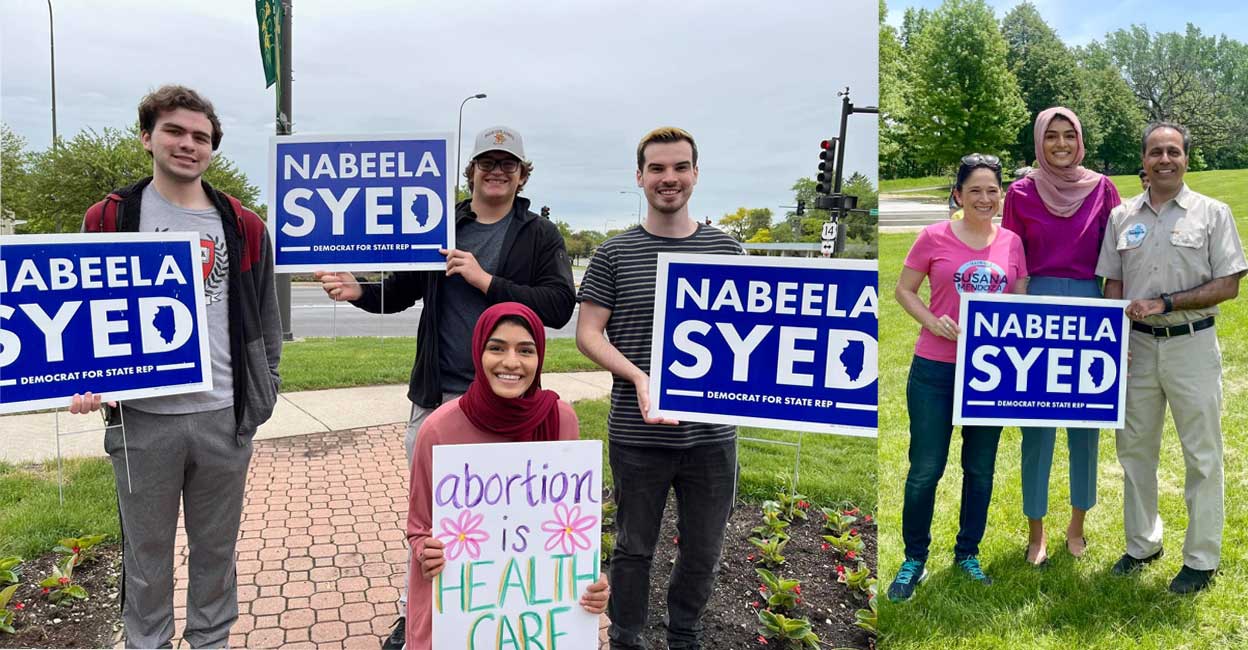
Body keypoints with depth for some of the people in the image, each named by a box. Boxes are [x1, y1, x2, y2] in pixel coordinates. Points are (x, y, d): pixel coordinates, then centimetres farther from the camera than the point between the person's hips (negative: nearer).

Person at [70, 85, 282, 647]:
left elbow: (264, 316, 9)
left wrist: (265, 389, 5)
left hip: (224, 416, 1)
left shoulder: (243, 226, 5)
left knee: (216, 546, 14)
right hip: (143, 418, -1)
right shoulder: (110, 218, 2)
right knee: (147, 550, 12)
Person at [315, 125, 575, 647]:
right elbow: (401, 292, 8)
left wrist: (486, 280, -20)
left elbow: (559, 307, -13)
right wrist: (359, 291, -13)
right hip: (436, 393, 2)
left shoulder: (540, 237, -1)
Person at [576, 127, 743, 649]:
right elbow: (588, 333, -2)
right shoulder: (615, 254, 0)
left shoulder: (725, 249, 6)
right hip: (637, 435, -2)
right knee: (634, 547, 13)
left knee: (703, 552, 16)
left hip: (712, 432, 2)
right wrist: (637, 375, -19)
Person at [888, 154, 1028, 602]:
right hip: (935, 369, -3)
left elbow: (1022, 301, 14)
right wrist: (934, 323, -14)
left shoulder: (1012, 242, 5)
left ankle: (968, 553, 32)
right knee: (925, 469, 2)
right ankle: (914, 558, 19)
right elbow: (903, 290, 1)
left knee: (980, 469, 14)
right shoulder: (934, 238, -5)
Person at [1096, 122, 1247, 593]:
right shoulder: (1122, 216, 7)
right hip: (1137, 346, 3)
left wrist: (1165, 302, -16)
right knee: (1134, 449, 11)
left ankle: (1202, 559, 16)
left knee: (1202, 455, 3)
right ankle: (1142, 544, 27)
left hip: (1191, 344, -3)